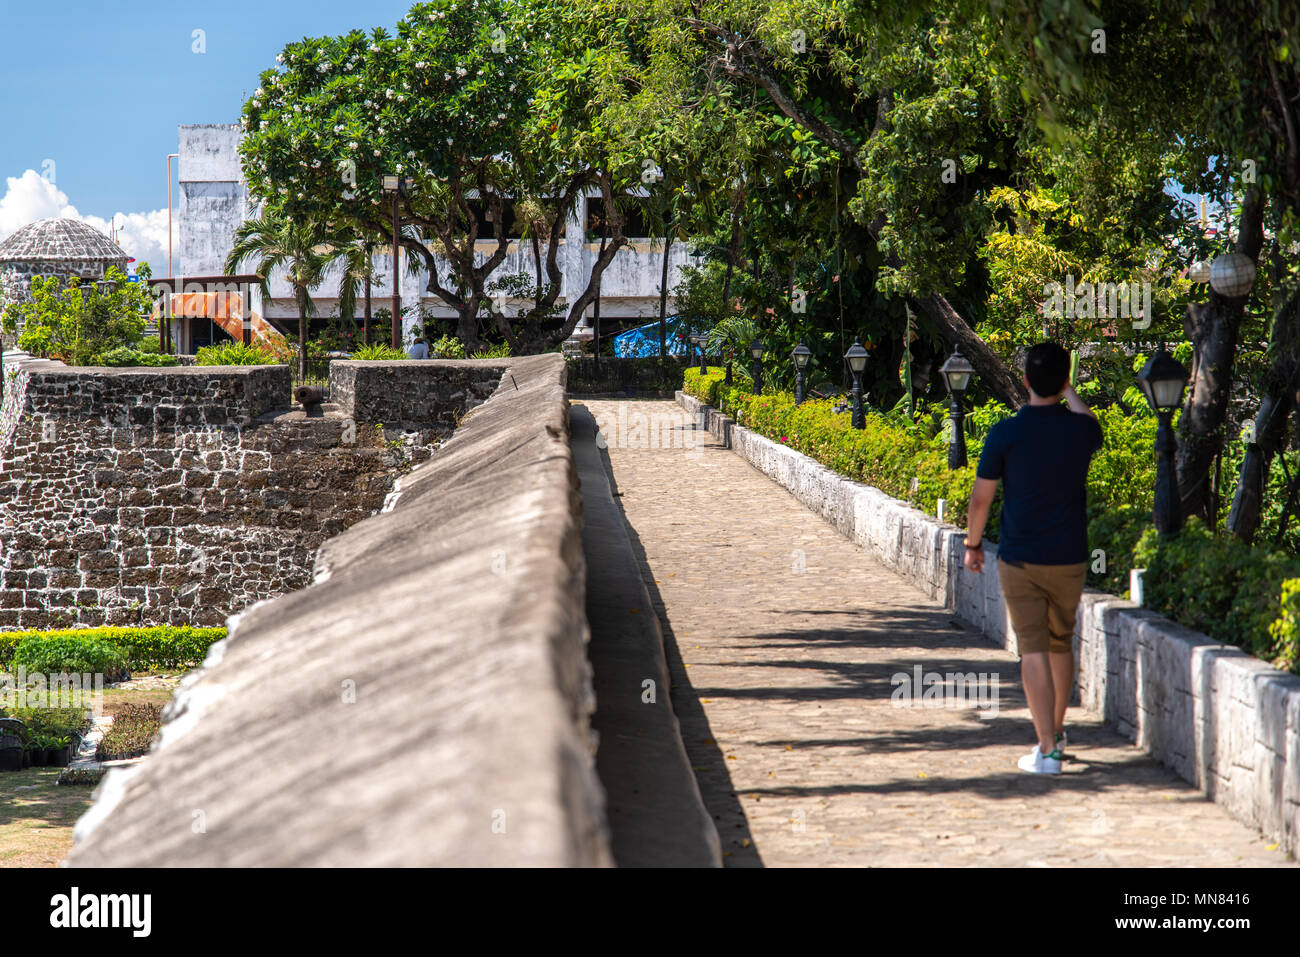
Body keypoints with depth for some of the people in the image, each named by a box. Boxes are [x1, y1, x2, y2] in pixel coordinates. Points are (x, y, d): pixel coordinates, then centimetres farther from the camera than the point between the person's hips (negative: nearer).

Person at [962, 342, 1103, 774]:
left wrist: (973, 544, 10)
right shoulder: (1080, 429, -4)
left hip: (1019, 560, -3)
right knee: (1061, 642, 21)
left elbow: (981, 497, -5)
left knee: (1034, 650, -3)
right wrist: (1070, 393, 35)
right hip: (1069, 560, 3)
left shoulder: (1005, 434, -12)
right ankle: (1056, 731, 35)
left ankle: (1048, 750, -10)